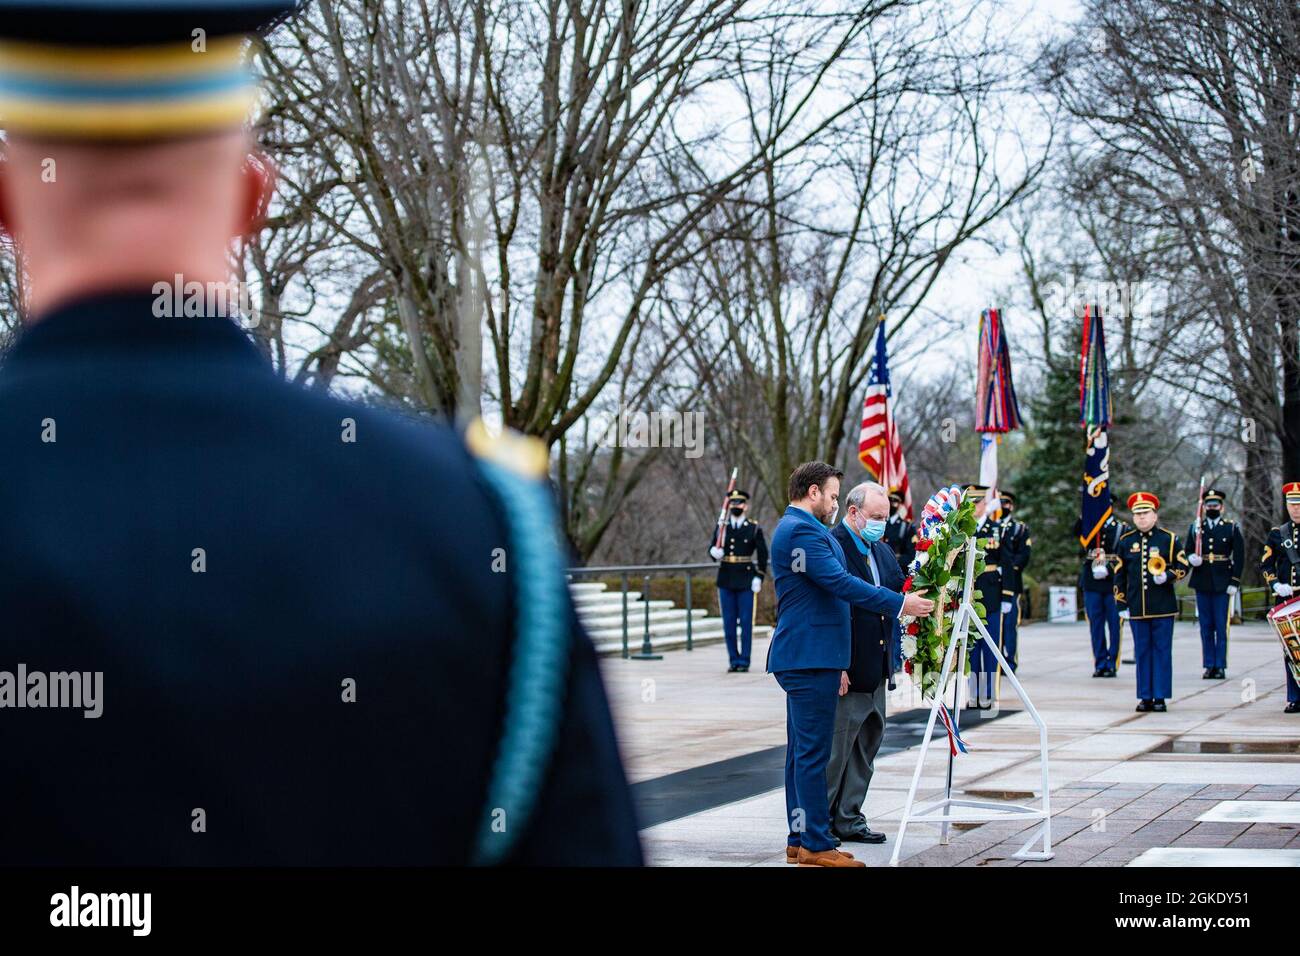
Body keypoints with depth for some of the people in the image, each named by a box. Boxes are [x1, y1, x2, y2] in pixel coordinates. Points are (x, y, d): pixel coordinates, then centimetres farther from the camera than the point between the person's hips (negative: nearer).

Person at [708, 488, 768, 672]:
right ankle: (734, 660, 11)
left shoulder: (754, 528, 2)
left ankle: (744, 661, 2)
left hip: (746, 581, -3)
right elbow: (712, 549, 8)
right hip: (726, 581, 3)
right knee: (729, 623, 4)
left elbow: (762, 554, 2)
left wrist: (759, 577, -5)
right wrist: (715, 552, -16)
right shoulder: (722, 528, 9)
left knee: (746, 622, -2)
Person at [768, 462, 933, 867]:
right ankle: (816, 844, -7)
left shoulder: (797, 528, 22)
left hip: (805, 659, 11)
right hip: (810, 659, -11)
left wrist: (835, 664, 27)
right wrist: (899, 604, -18)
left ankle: (800, 840, 15)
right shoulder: (802, 530, -14)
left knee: (803, 752, 12)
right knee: (812, 752, -9)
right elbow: (840, 583, -22)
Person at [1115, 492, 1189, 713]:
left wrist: (1167, 576, -16)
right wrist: (1121, 604, 7)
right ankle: (1145, 697, 10)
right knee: (1142, 652, 5)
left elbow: (1182, 566, 4)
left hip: (1162, 607, -2)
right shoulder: (1126, 541, 8)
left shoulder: (1169, 539, 1)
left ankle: (1160, 697, 5)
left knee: (1162, 651, 0)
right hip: (1137, 608, 2)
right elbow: (1120, 575, 11)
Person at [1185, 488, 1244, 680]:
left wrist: (1234, 582, -5)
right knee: (1206, 627, 5)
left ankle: (1220, 666, 1)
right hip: (1202, 585, 2)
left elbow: (1239, 557, 1)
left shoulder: (1232, 528, 3)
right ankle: (1209, 666, 9)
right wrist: (1192, 559, -12)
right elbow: (1187, 554, 12)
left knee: (1221, 627, -3)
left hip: (1222, 585, -2)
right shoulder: (1195, 528, 9)